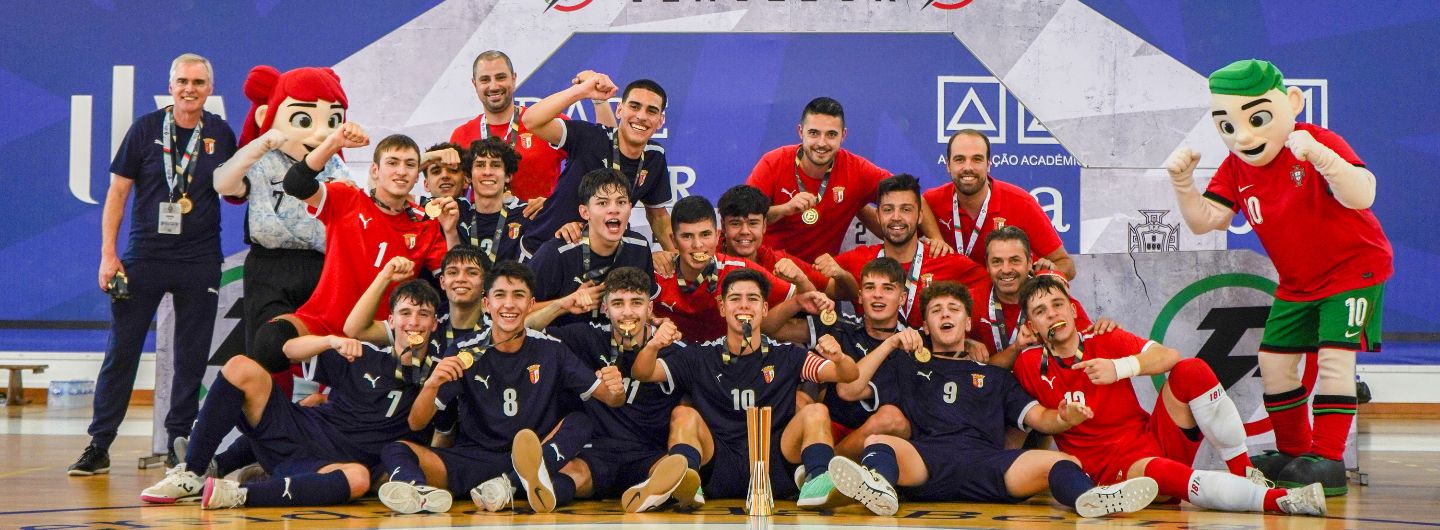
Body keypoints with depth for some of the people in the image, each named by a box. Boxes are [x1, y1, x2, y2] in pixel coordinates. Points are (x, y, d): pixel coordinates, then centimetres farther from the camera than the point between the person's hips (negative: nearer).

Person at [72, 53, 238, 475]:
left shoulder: (221, 134, 6)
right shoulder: (146, 129, 0)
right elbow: (117, 193, 1)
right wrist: (108, 255, -5)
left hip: (200, 261, 2)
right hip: (144, 255, -1)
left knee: (192, 357, 5)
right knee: (121, 349, -1)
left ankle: (179, 442, 16)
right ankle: (99, 444, 6)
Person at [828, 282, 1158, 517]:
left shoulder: (994, 376, 36)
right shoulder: (907, 365, 32)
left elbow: (1040, 418, 23)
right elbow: (849, 390, 20)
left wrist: (1065, 418, -1)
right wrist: (890, 344, 14)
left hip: (987, 463, 1)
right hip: (926, 457, -1)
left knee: (1063, 463, -26)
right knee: (877, 443, -35)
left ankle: (1091, 499, -59)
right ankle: (877, 487, -69)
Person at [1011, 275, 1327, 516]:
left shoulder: (1106, 341, 4)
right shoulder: (1028, 366, 1)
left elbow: (1169, 356, -10)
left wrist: (1120, 367, -25)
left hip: (1159, 440, 4)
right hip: (1113, 468, -4)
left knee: (1192, 371, -20)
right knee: (1155, 471, -41)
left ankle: (1245, 473, -18)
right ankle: (1276, 499, -50)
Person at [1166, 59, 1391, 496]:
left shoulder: (1320, 145, -24)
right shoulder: (1235, 169, -5)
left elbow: (1361, 196, -39)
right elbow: (1204, 221, -11)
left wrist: (1318, 155, -54)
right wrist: (1182, 182, -26)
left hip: (1354, 268, -7)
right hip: (1298, 283, 7)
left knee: (1333, 358, -17)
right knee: (1274, 360, 8)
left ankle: (1328, 459, -11)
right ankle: (1292, 451, 24)